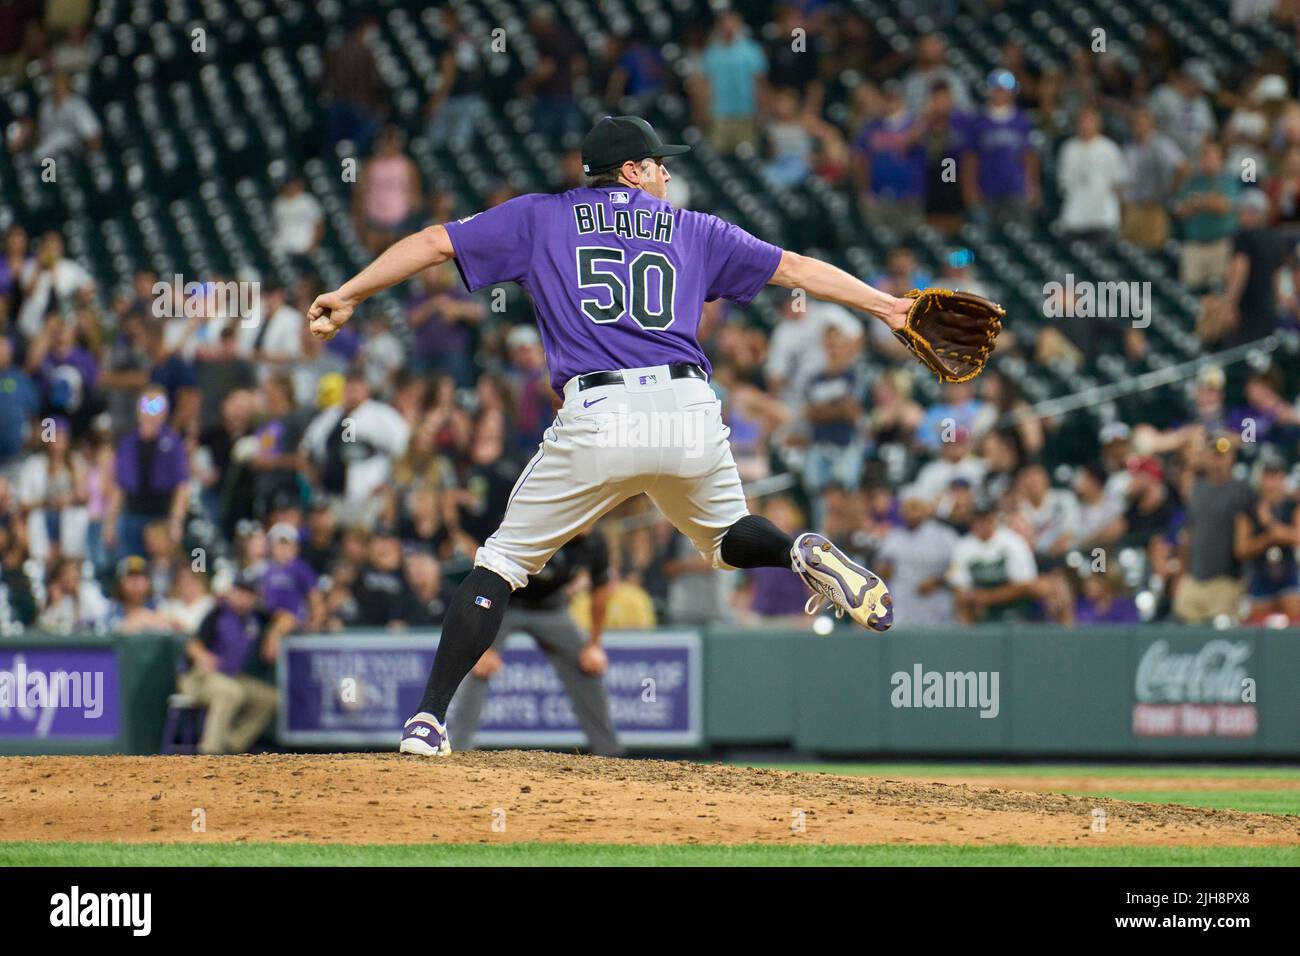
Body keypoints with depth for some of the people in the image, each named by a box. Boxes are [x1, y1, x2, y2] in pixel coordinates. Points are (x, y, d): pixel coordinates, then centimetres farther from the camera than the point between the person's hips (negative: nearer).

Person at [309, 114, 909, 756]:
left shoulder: (540, 218, 18)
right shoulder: (691, 230, 22)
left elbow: (435, 242, 14)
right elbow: (794, 268, 23)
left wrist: (349, 294, 18)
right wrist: (887, 308, 30)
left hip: (597, 417, -2)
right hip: (690, 414, 2)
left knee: (502, 561, 8)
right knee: (728, 538, 28)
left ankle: (429, 720, -3)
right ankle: (805, 555, -6)